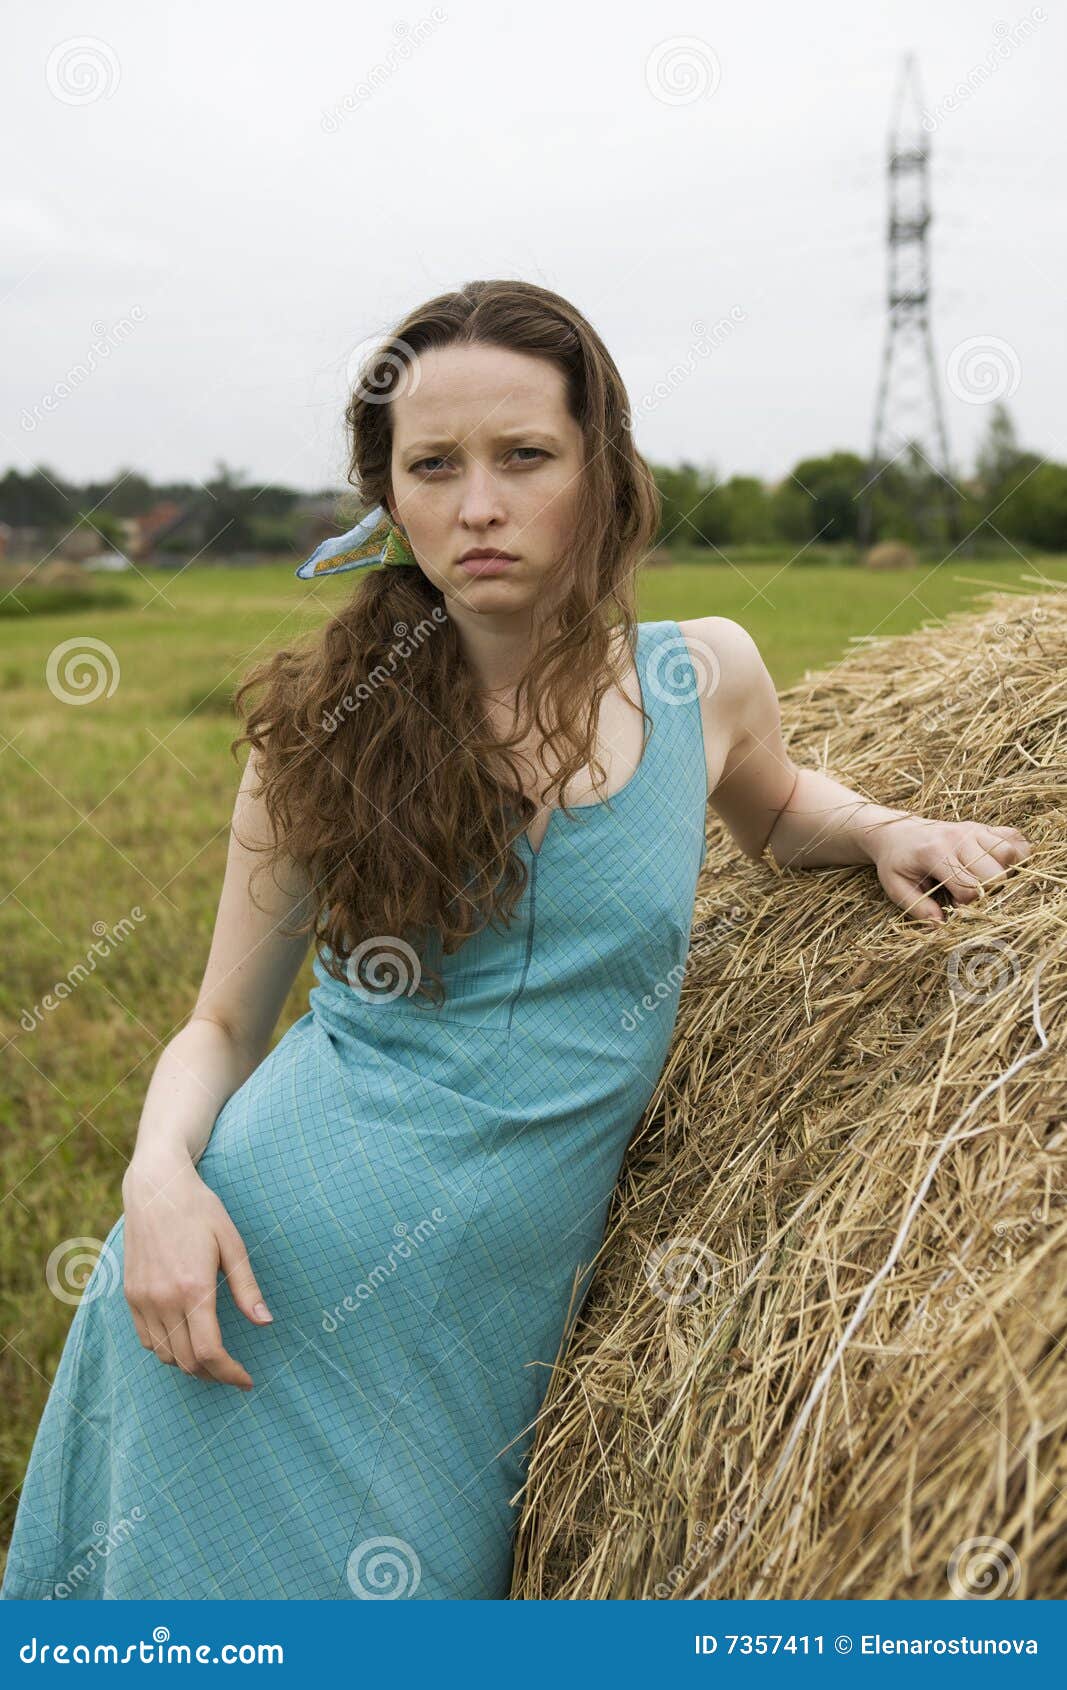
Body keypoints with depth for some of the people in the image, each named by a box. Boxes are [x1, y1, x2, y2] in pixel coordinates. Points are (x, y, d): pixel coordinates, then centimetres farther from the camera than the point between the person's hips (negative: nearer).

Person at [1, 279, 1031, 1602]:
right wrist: (159, 1172, -15)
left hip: (483, 1342, 2)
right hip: (253, 1306, -1)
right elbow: (222, 1023, 4)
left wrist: (880, 830, 4)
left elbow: (775, 810, 25)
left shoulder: (704, 675, 1)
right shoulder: (326, 729, -4)